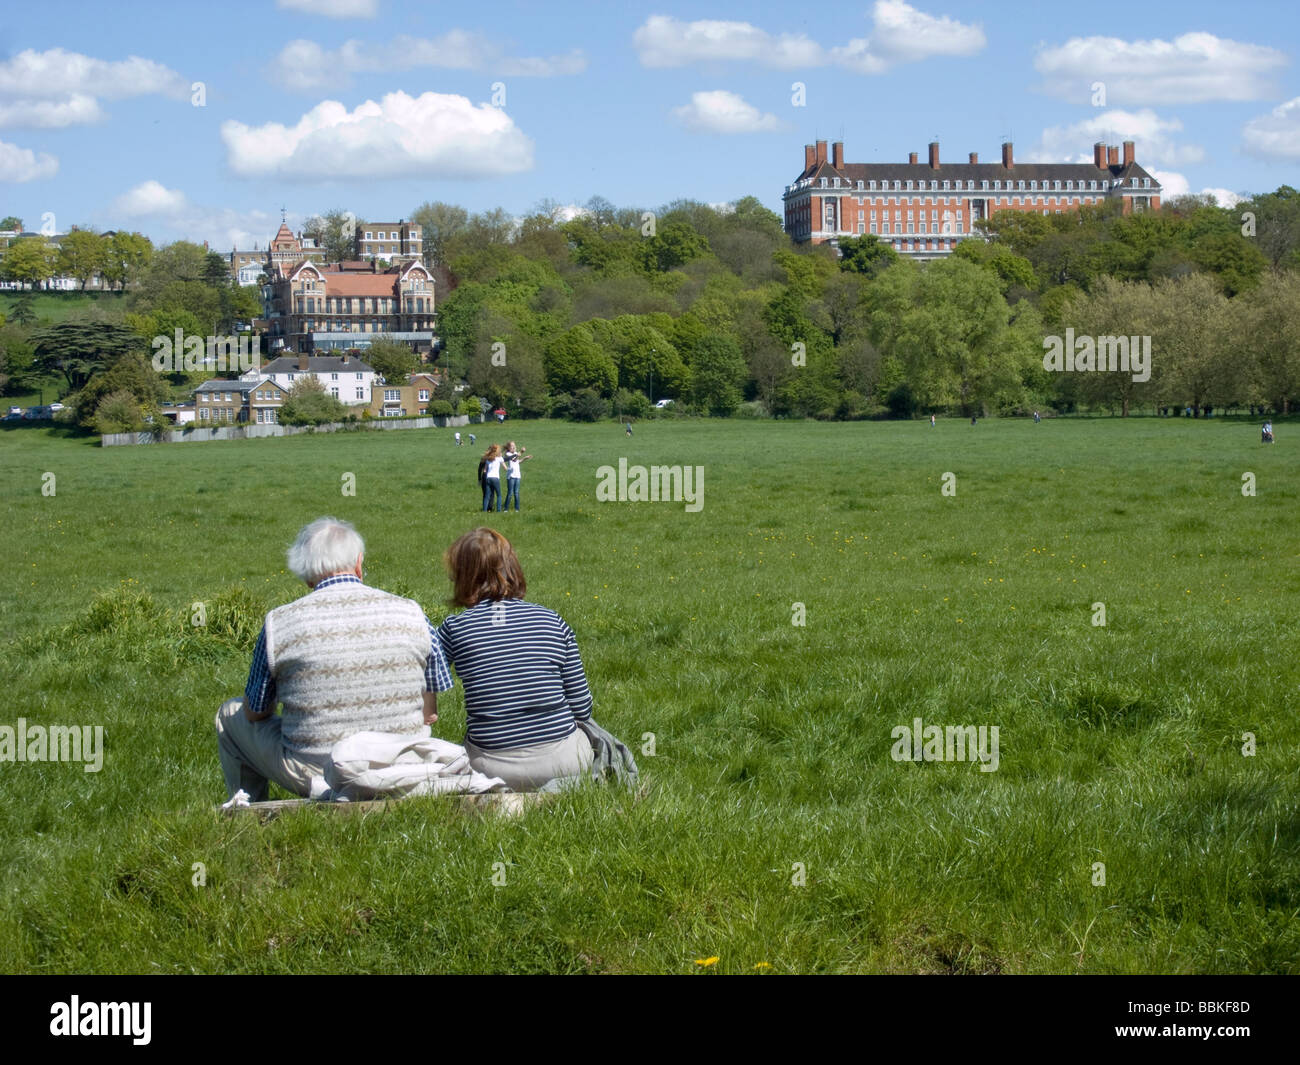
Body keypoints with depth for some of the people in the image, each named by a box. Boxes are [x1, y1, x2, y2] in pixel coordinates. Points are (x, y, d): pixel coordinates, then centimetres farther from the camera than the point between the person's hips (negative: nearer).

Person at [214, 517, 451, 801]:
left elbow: (256, 713, 3)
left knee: (230, 714, 24)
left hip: (313, 775, -2)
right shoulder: (411, 614, -5)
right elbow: (429, 714, 2)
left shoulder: (279, 623, -11)